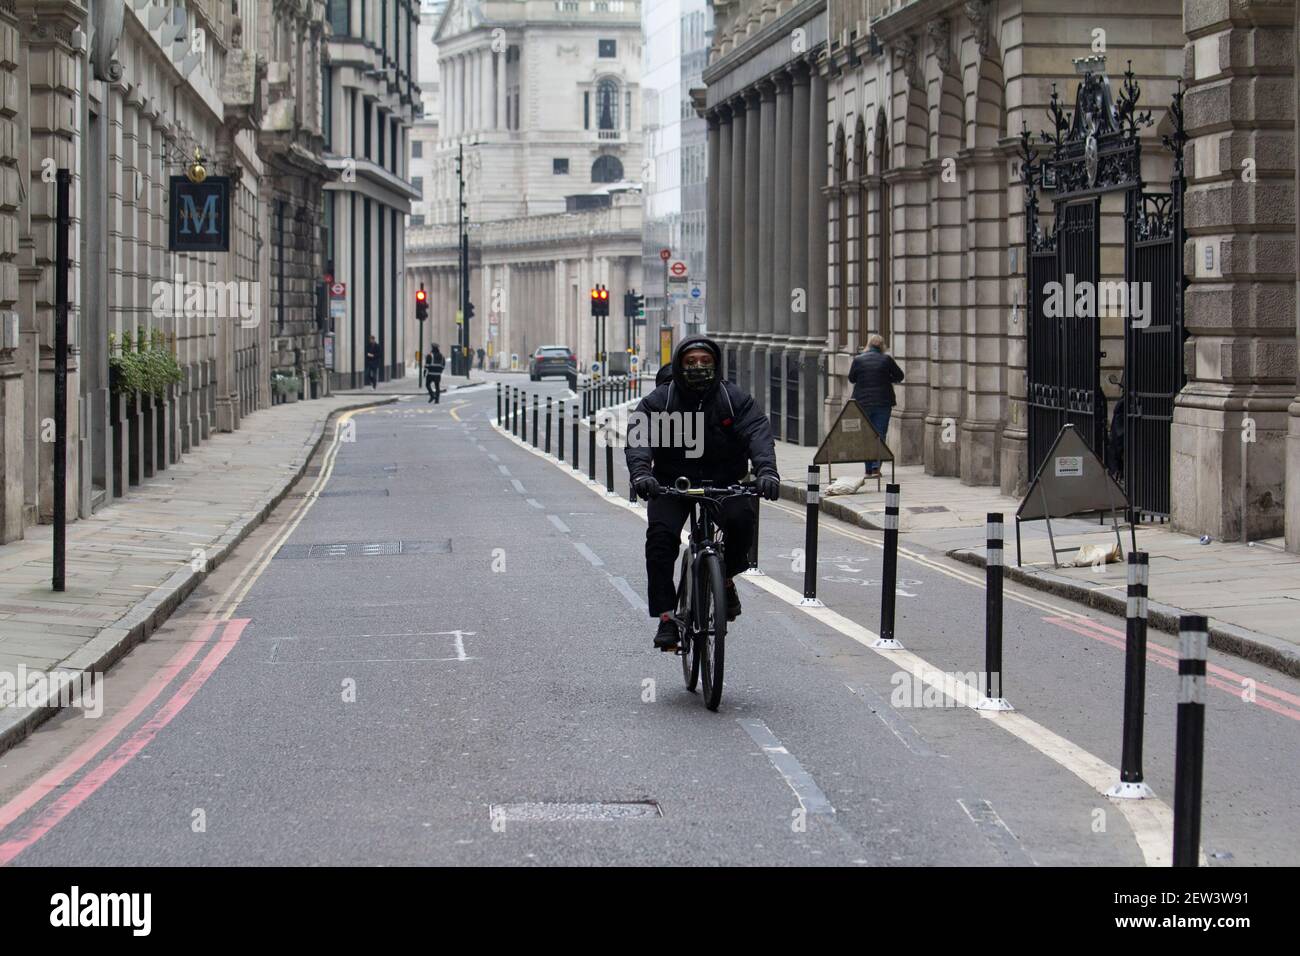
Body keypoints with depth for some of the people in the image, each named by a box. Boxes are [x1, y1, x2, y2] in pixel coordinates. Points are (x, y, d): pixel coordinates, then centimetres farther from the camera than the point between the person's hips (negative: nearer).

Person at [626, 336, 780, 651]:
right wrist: (641, 472, -41)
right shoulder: (657, 402, -4)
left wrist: (766, 470, -39)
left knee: (741, 518, -29)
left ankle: (725, 578, 0)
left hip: (723, 483, 0)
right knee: (660, 535, -24)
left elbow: (758, 432, -19)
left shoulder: (735, 400, -3)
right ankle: (666, 616, -18)